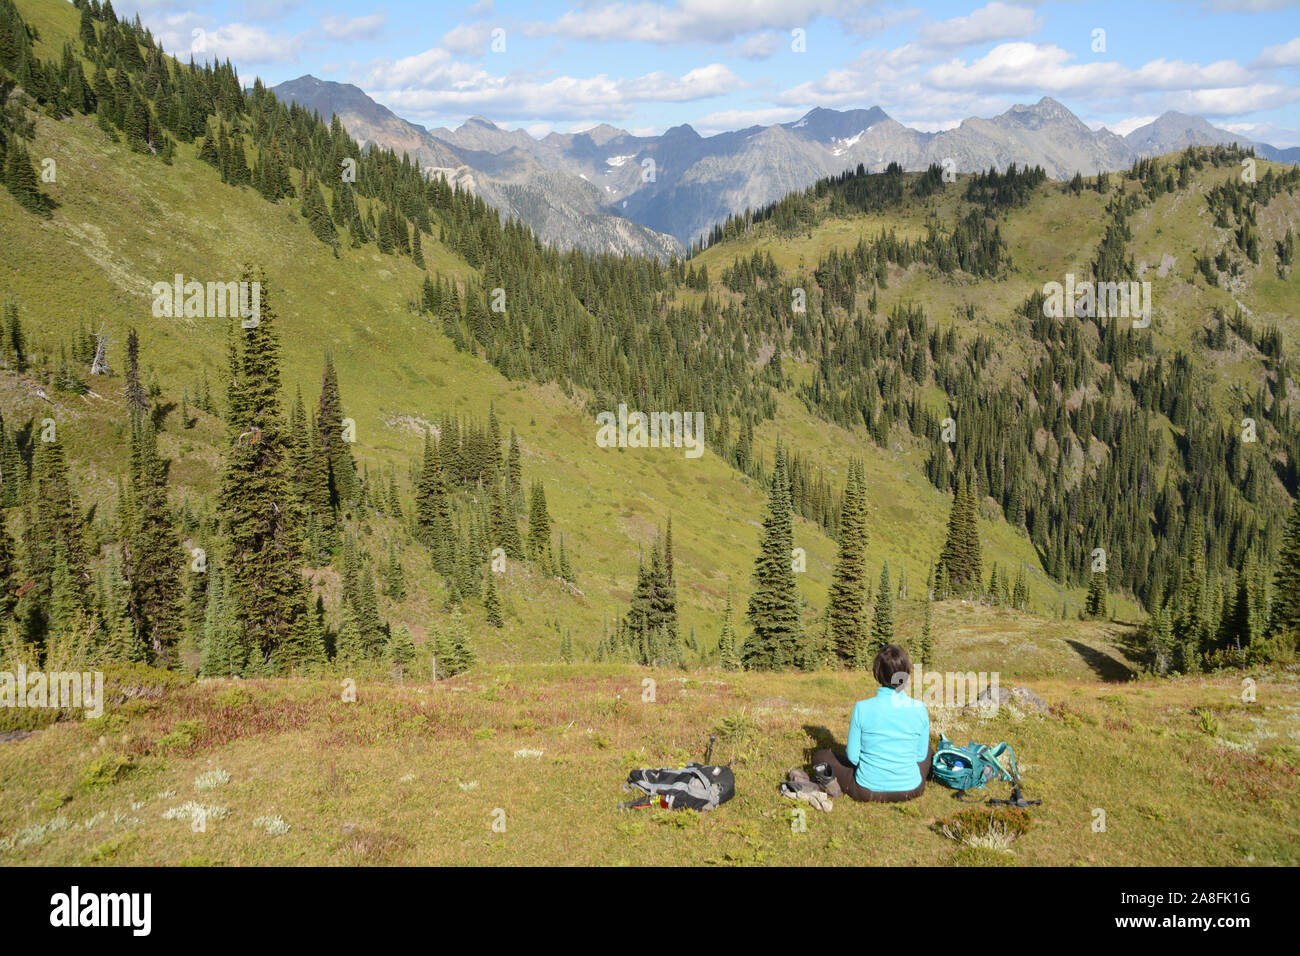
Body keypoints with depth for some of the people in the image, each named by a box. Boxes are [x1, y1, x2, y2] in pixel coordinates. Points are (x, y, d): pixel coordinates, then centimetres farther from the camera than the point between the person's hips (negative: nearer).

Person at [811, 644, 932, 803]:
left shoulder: (862, 708, -17)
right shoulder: (919, 709, -12)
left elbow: (852, 756, -8)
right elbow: (920, 755, -1)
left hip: (868, 791, -2)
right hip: (911, 790, 2)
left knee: (820, 756, 21)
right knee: (928, 750, 34)